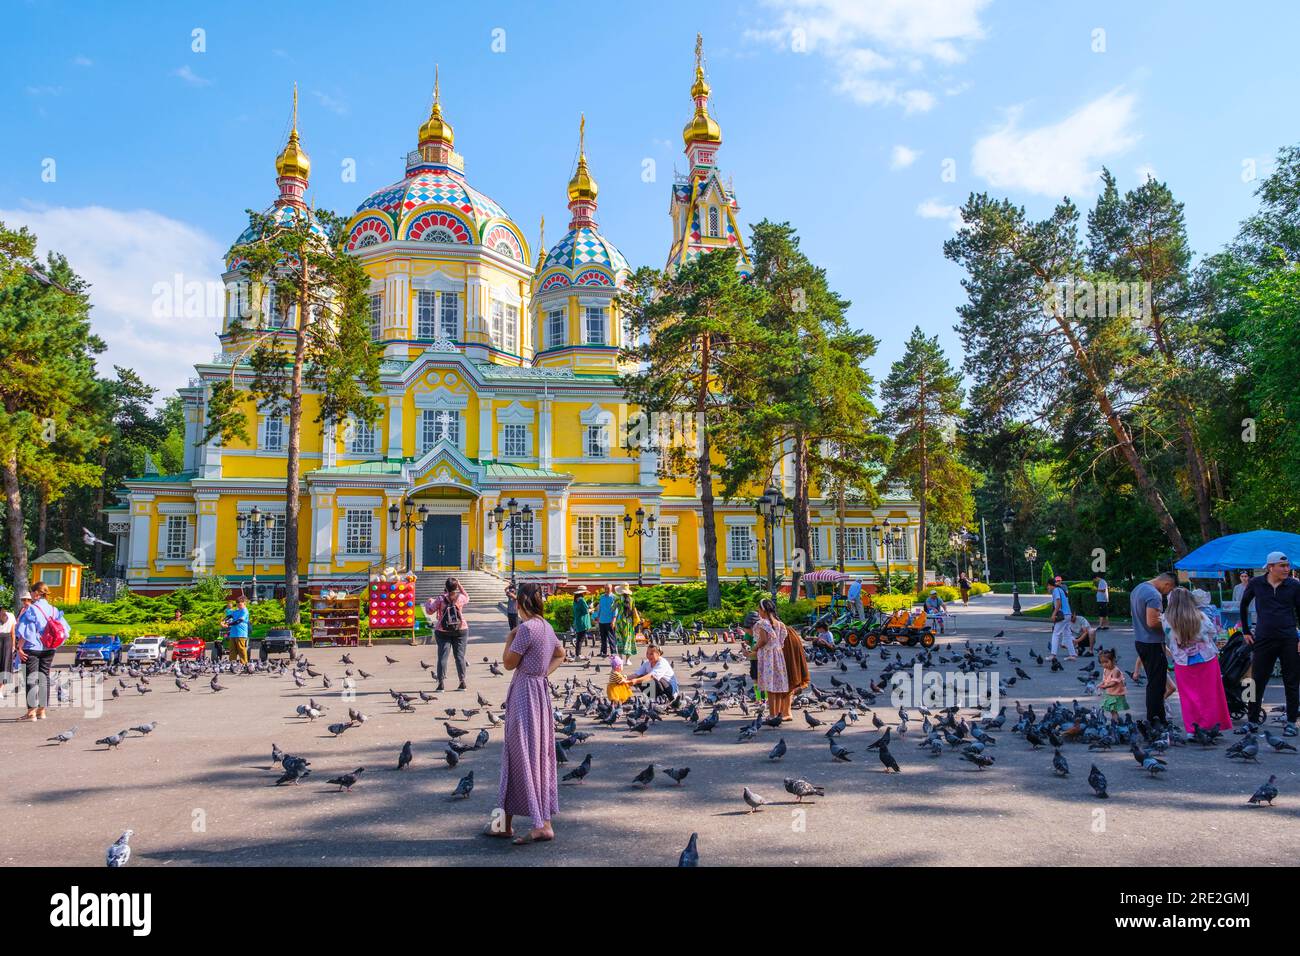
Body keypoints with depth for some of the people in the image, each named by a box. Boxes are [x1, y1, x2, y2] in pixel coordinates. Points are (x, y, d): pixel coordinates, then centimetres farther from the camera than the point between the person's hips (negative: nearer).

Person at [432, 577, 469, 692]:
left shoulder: (441, 598, -8)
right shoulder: (460, 597, -5)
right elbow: (467, 598, 19)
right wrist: (460, 585, 18)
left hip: (443, 631, -1)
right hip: (460, 630, 1)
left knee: (442, 656, 2)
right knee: (460, 656, 7)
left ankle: (441, 683, 0)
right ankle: (462, 682, 10)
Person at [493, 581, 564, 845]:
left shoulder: (526, 628, -18)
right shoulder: (546, 626, 10)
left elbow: (509, 663, -13)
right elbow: (561, 654, 23)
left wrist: (509, 638, 0)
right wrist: (545, 672, 10)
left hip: (526, 692, -9)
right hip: (540, 689, 9)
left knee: (523, 755, -4)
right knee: (537, 753, 11)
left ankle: (542, 825, -6)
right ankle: (506, 823, 20)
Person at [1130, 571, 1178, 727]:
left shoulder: (1137, 589, 12)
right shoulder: (1154, 595, -20)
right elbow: (1152, 622, -27)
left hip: (1140, 641, 10)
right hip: (1153, 644, -10)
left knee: (1153, 680, 17)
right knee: (1157, 683, -2)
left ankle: (1158, 716, 24)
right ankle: (1154, 720, 3)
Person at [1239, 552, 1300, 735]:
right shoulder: (1256, 584, 0)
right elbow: (1243, 606, 14)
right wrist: (1246, 631, 12)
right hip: (1263, 640, 0)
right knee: (1257, 681, 4)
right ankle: (1253, 721, 13)